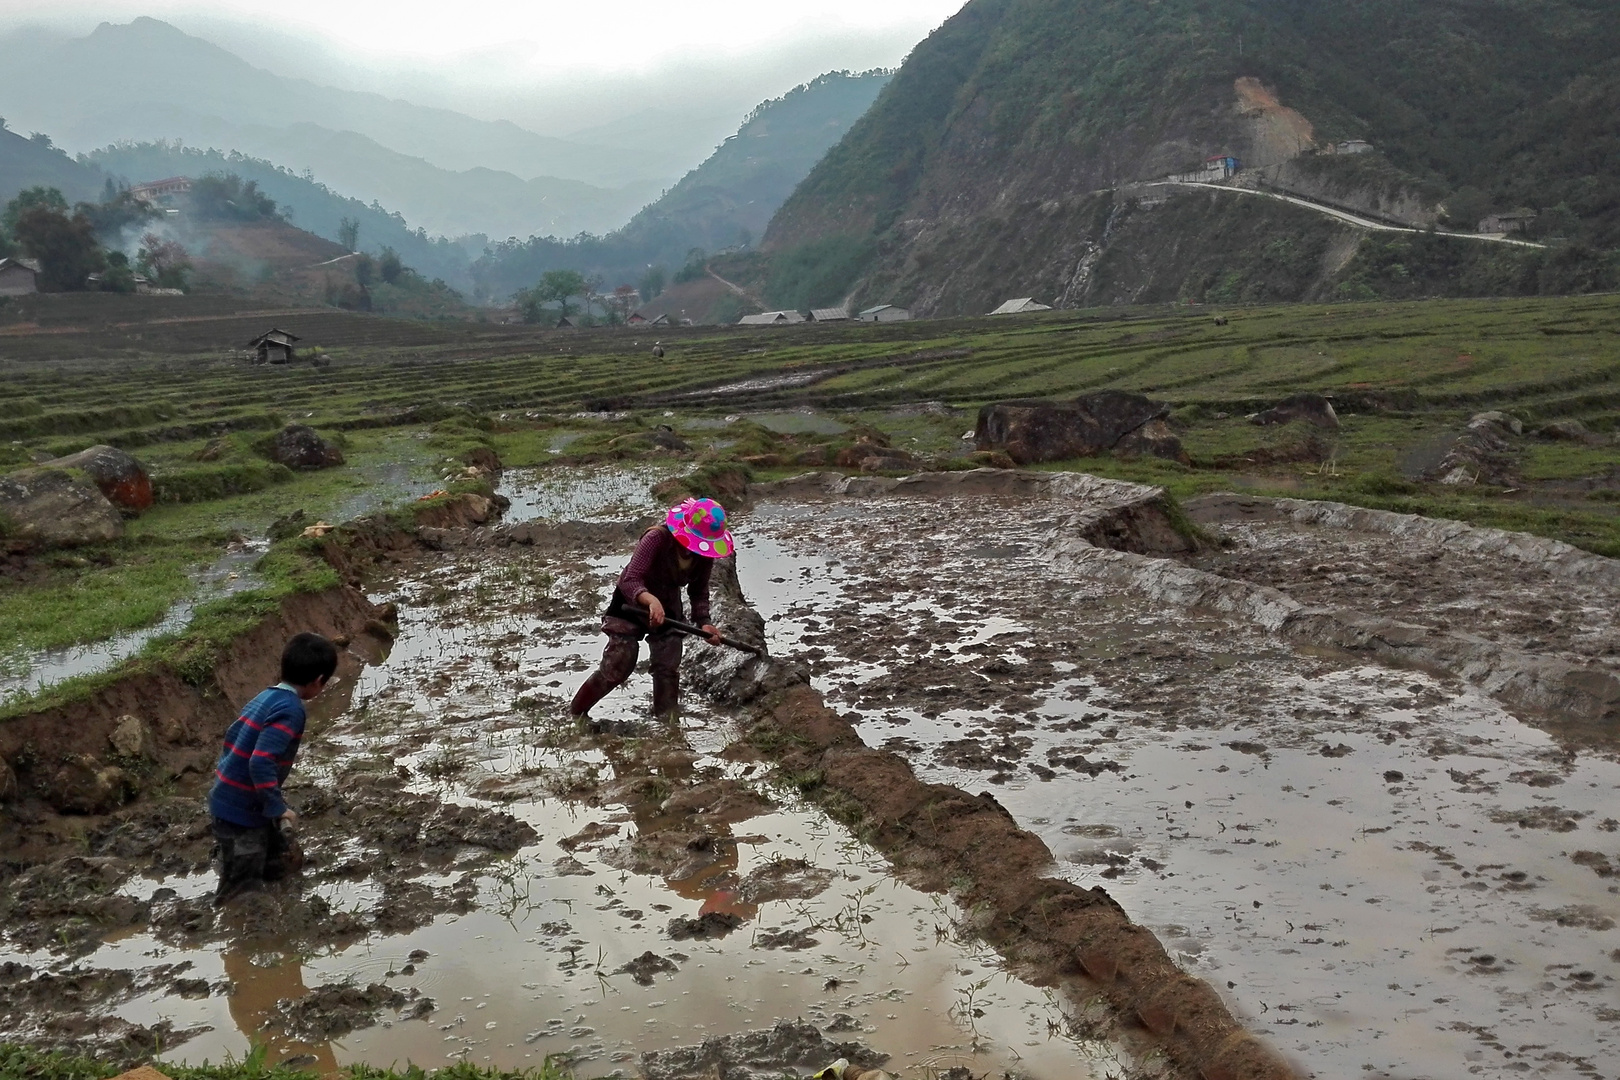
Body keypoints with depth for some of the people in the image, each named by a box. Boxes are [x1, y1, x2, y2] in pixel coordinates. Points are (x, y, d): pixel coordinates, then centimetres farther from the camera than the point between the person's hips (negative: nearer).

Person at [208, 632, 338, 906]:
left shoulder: (267, 697, 4)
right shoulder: (290, 710, -23)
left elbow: (233, 736, 15)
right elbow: (261, 762, -31)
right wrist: (277, 808, -24)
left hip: (229, 799, 9)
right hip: (241, 810, -9)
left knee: (275, 871, 23)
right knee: (240, 890, 0)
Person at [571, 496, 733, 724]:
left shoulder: (705, 555, -16)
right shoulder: (657, 538, -34)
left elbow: (699, 592, -3)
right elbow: (629, 581, -40)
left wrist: (703, 622, -20)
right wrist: (650, 600, -60)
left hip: (668, 609, 5)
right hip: (631, 604, -5)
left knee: (668, 670, -2)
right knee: (617, 666, -8)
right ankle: (575, 713, 12)